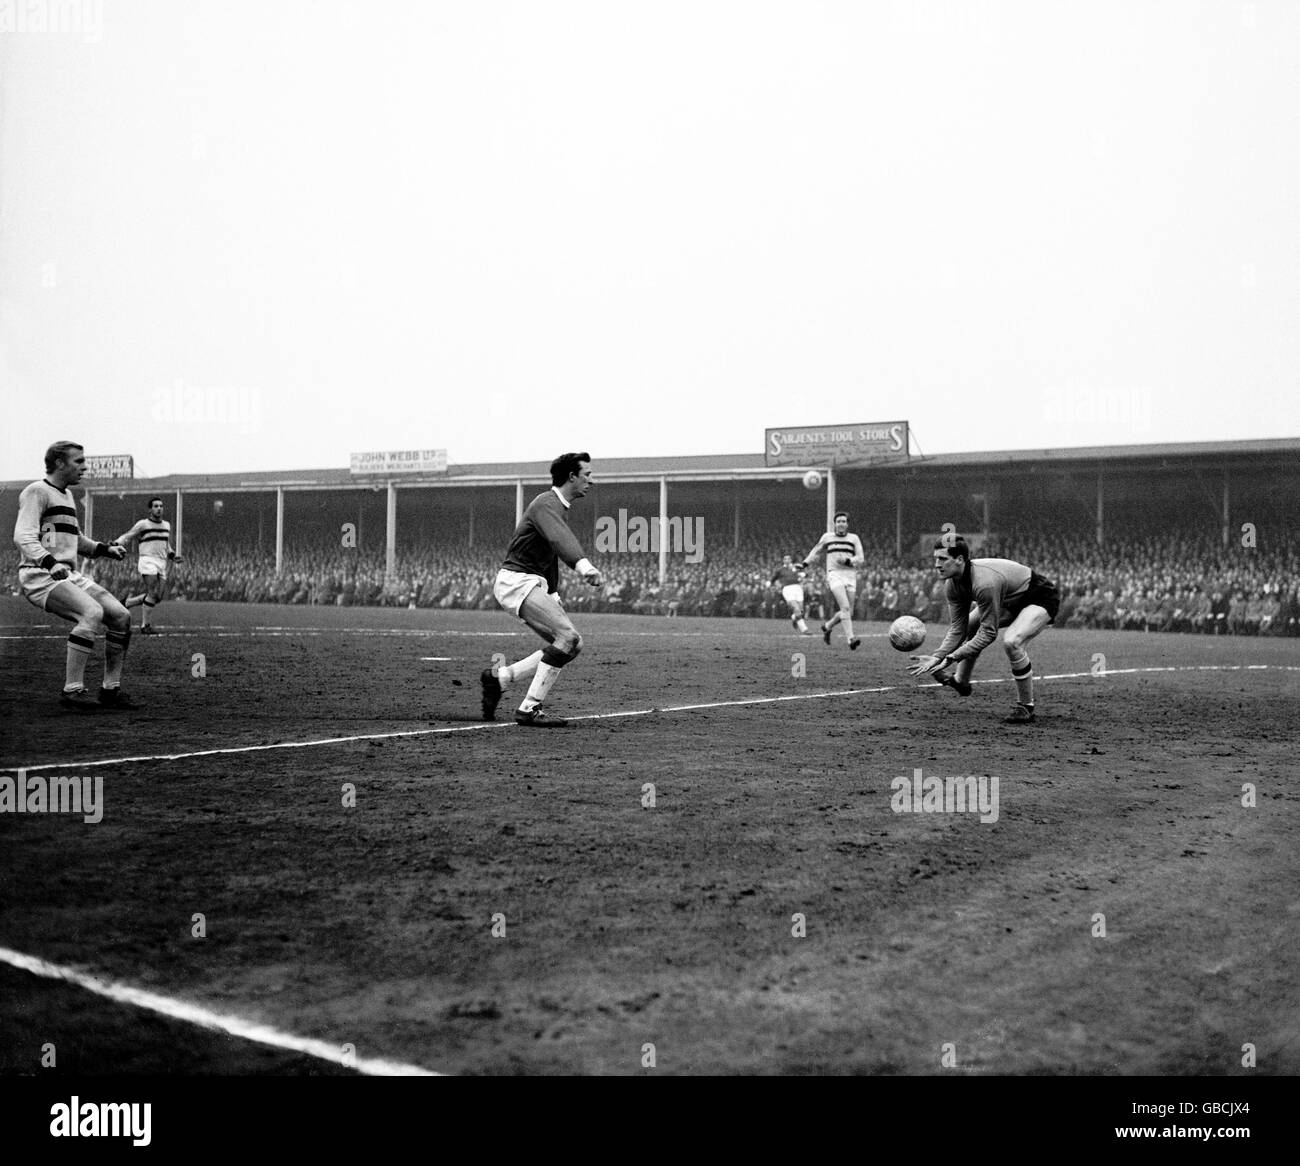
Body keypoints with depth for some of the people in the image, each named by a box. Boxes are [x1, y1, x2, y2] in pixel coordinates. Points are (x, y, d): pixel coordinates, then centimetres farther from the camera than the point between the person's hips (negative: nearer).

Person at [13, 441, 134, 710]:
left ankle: (110, 690, 6)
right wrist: (50, 562, -36)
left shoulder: (67, 495, 23)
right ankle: (72, 690, -26)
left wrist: (105, 549, 16)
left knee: (121, 616, -2)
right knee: (92, 612, -30)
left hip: (68, 575, 9)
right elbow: (23, 537, -19)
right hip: (41, 576, -9)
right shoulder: (37, 491, -6)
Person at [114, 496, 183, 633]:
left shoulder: (167, 525, 16)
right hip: (147, 560, -6)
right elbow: (126, 537, -1)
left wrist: (173, 556, 11)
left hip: (162, 564, 6)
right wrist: (115, 544, -20)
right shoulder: (143, 524, -1)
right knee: (153, 593, -19)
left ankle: (128, 602, 19)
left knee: (159, 597, -1)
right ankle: (144, 625, -10)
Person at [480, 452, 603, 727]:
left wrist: (552, 594, 25)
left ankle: (499, 676, 8)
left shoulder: (560, 507, 18)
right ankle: (529, 709, -16)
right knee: (568, 637, -20)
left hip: (535, 584, 10)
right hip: (516, 580, -10)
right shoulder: (546, 504, -16)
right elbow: (560, 537, -37)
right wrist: (583, 565, -55)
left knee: (571, 644, 3)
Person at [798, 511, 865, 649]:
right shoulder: (827, 537, 10)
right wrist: (805, 563, 15)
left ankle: (827, 627, 29)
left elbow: (861, 559, 2)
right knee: (845, 607, -22)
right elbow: (816, 550, 26)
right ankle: (850, 638, -24)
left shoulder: (854, 538, 9)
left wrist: (847, 561, -14)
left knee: (849, 613, 3)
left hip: (850, 576, 3)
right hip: (834, 575, -3)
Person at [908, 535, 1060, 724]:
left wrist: (951, 658, -32)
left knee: (1011, 641, -31)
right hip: (1012, 601, 9)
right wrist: (936, 657, -20)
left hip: (1042, 598, -9)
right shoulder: (955, 584, -11)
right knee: (967, 624, 14)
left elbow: (988, 633, -33)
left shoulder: (985, 583, -38)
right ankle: (961, 682, 37)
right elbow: (957, 628, -7)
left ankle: (1026, 708, -14)